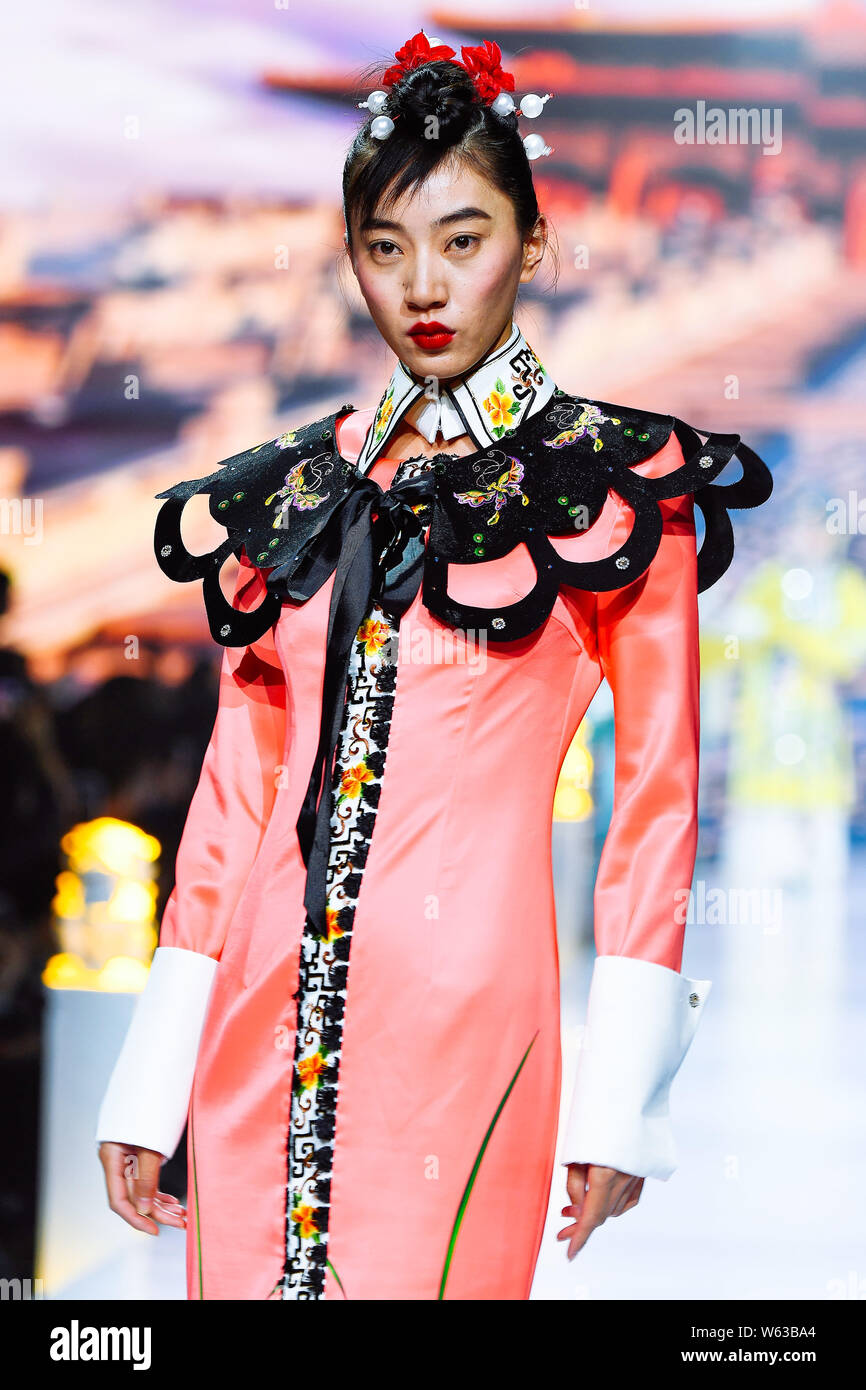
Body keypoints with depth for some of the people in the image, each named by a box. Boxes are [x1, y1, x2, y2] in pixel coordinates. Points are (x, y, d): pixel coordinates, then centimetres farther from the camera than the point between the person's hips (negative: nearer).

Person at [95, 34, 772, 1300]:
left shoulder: (616, 488, 2)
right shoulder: (304, 490, 14)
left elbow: (657, 790, 1)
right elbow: (241, 778, 14)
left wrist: (624, 1095, -6)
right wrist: (150, 1085, 9)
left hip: (464, 1000, -4)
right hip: (270, 1002, 4)